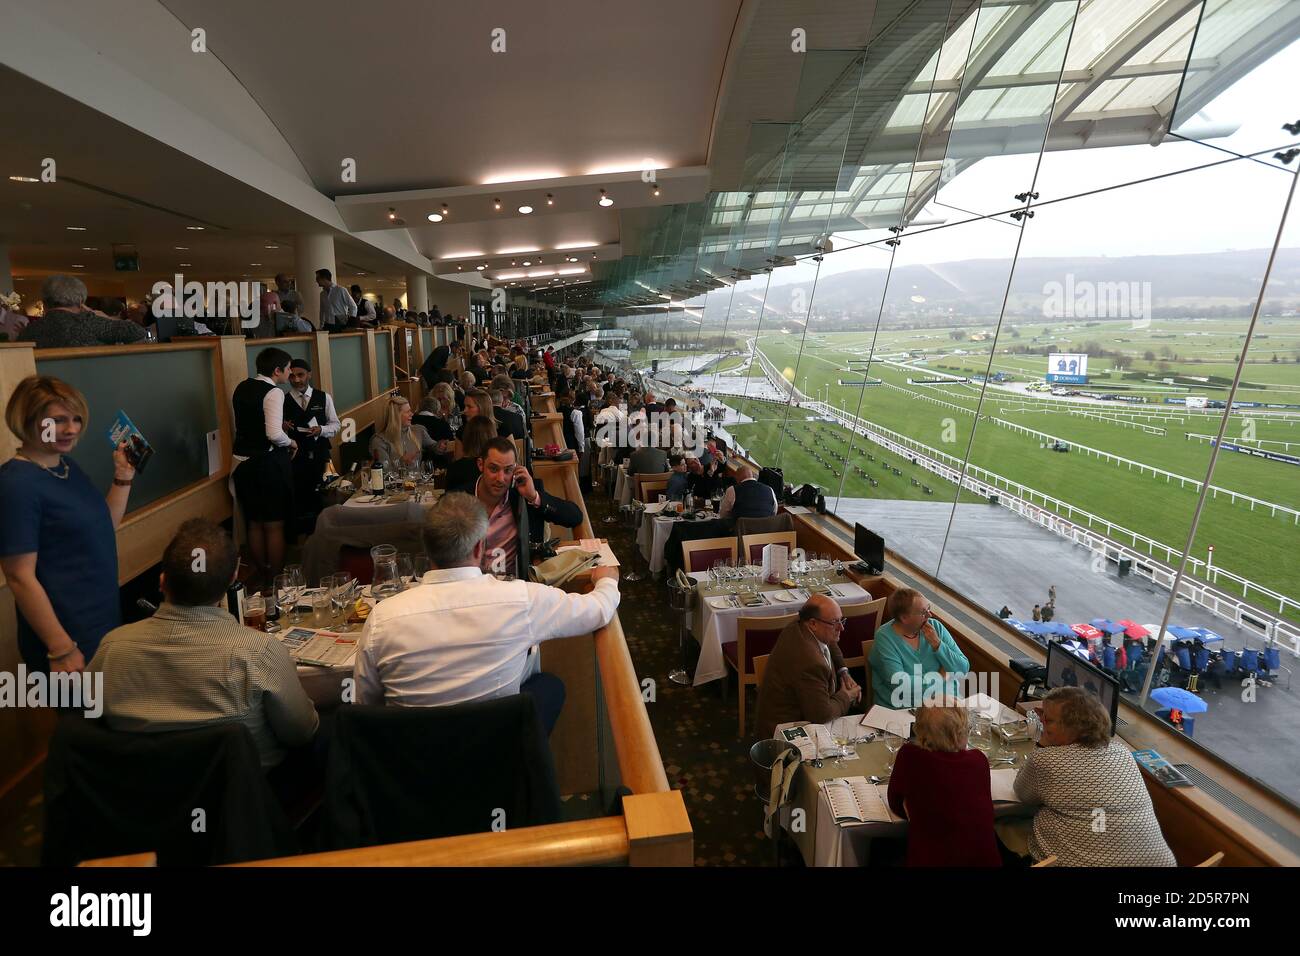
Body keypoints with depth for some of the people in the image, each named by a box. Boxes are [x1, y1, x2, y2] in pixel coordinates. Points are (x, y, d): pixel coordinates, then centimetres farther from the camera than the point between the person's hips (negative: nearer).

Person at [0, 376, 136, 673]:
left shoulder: (67, 465, 5)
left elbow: (105, 526, 14)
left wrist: (123, 477, 2)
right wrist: (61, 650, -21)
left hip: (105, 620, 8)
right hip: (69, 636, -8)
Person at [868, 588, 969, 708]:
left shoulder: (936, 627, 1)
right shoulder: (885, 638, -12)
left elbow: (963, 669, 0)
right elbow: (900, 684, -22)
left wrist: (937, 644, -14)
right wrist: (940, 677, -9)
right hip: (900, 710, -3)